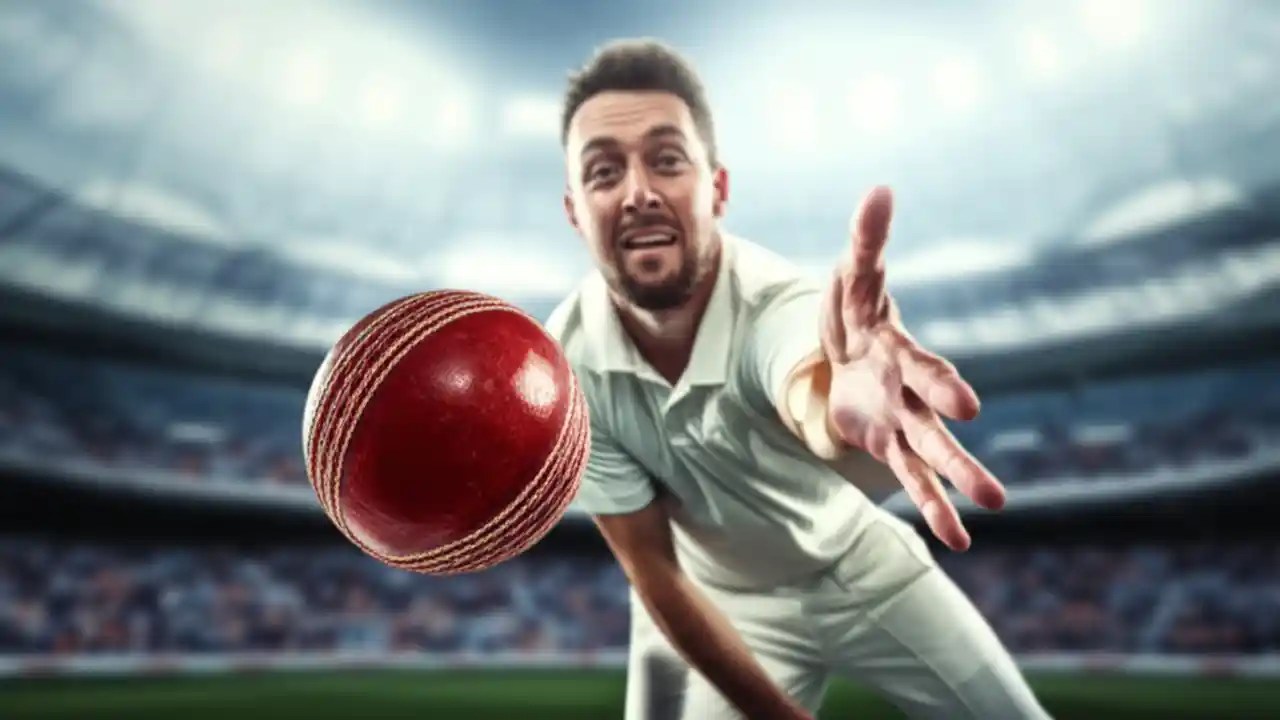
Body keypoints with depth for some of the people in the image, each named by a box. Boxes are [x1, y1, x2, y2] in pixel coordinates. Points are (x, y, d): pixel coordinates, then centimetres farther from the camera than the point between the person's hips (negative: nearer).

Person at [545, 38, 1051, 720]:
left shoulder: (775, 301, -33)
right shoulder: (566, 365, -24)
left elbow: (807, 394, -59)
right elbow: (652, 567, -17)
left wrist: (840, 400, -83)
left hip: (859, 565, 0)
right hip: (721, 602, 1)